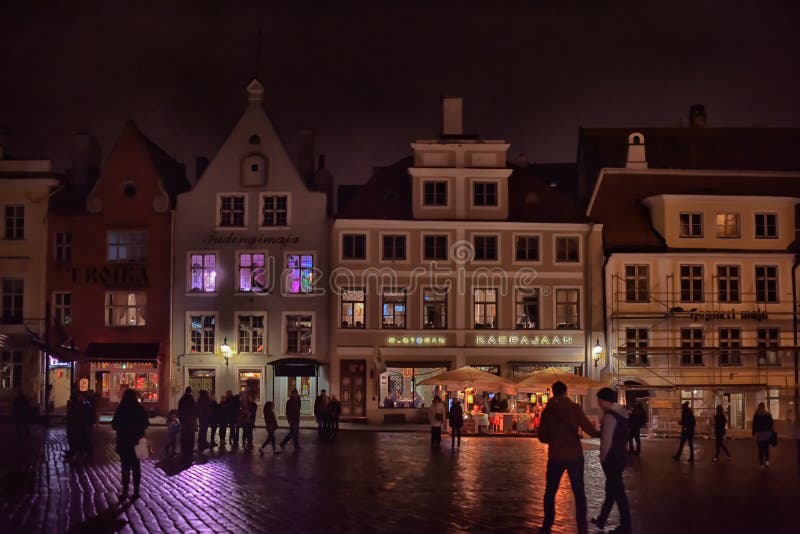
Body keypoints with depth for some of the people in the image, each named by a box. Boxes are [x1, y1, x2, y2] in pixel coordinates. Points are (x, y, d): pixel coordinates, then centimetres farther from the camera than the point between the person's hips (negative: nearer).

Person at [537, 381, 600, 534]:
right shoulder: (574, 408, -7)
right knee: (579, 492, 8)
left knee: (550, 492, 13)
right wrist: (599, 433, 12)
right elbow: (589, 429, -8)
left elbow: (542, 437, 4)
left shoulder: (546, 412, -1)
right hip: (575, 455, -1)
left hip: (555, 457, 1)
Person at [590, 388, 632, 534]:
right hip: (621, 456, 9)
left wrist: (602, 458, -7)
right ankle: (601, 520, 30)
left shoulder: (609, 416, -21)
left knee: (617, 491, 0)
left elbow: (607, 441, -21)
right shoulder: (622, 413, 7)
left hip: (612, 458, -9)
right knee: (611, 489, 17)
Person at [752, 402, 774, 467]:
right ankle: (767, 460, -2)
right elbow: (771, 424, 3)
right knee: (766, 448, 15)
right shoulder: (768, 414, 1)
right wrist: (772, 432, 11)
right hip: (767, 433, 1)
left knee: (760, 449, 4)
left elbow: (754, 425, -1)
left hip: (759, 433, -1)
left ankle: (761, 464, 2)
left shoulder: (756, 415, -2)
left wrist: (754, 433, 6)